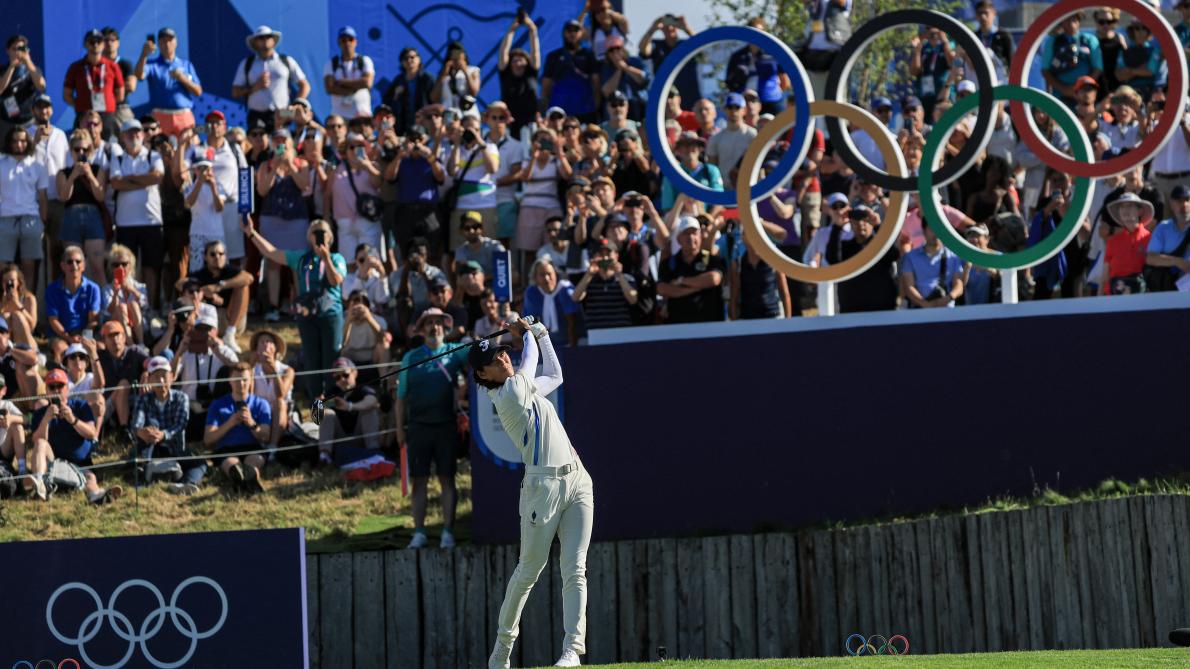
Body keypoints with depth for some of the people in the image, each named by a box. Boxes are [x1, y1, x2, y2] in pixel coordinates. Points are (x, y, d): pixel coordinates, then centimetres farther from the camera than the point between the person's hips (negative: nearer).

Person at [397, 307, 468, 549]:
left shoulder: (455, 353, 6)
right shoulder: (411, 358, 9)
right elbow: (401, 396, 10)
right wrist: (400, 428, 6)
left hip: (446, 426, -1)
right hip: (418, 426, 1)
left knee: (447, 479, 1)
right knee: (419, 480, 2)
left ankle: (448, 532, 4)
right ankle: (419, 533, 6)